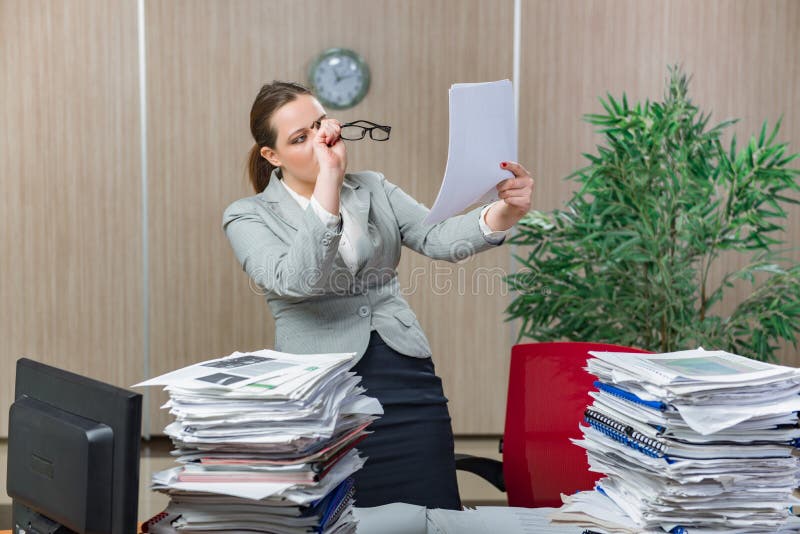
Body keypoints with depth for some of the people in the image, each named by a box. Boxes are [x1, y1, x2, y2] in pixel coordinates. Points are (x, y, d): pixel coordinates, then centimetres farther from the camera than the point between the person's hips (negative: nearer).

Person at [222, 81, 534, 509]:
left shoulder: (373, 188, 12)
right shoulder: (248, 216, 1)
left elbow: (436, 239, -3)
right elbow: (294, 283, -18)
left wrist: (504, 212, -23)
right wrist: (328, 183, -21)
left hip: (407, 374, 3)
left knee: (435, 517, 1)